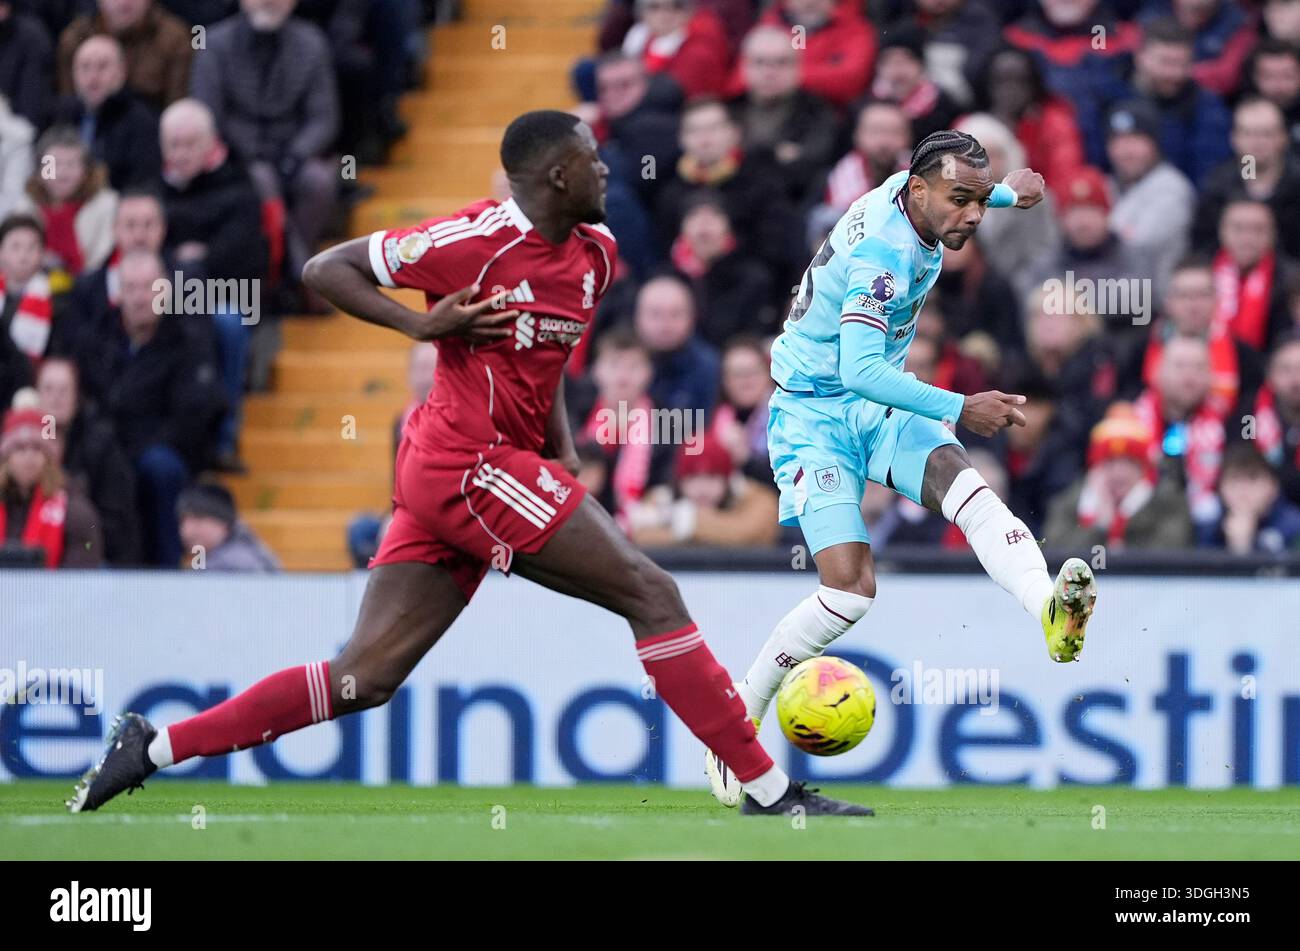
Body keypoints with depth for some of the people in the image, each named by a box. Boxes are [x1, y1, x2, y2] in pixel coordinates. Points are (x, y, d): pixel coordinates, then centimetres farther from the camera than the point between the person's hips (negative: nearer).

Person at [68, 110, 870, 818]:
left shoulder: (594, 254, 12)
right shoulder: (480, 239, -13)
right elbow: (325, 269, -6)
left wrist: (562, 452, 15)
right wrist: (421, 322, -18)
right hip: (471, 465, -9)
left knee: (367, 676, 5)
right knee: (651, 594, -9)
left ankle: (156, 746, 7)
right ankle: (768, 789, -6)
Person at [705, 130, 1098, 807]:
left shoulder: (903, 189, -1)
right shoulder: (882, 255, -27)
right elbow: (861, 369, -37)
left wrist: (1007, 190, 37)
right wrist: (958, 410, -39)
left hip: (879, 408, 7)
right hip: (815, 414, -7)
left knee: (962, 481, -26)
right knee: (851, 587, -20)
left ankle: (1051, 612, -52)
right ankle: (740, 712, 0)